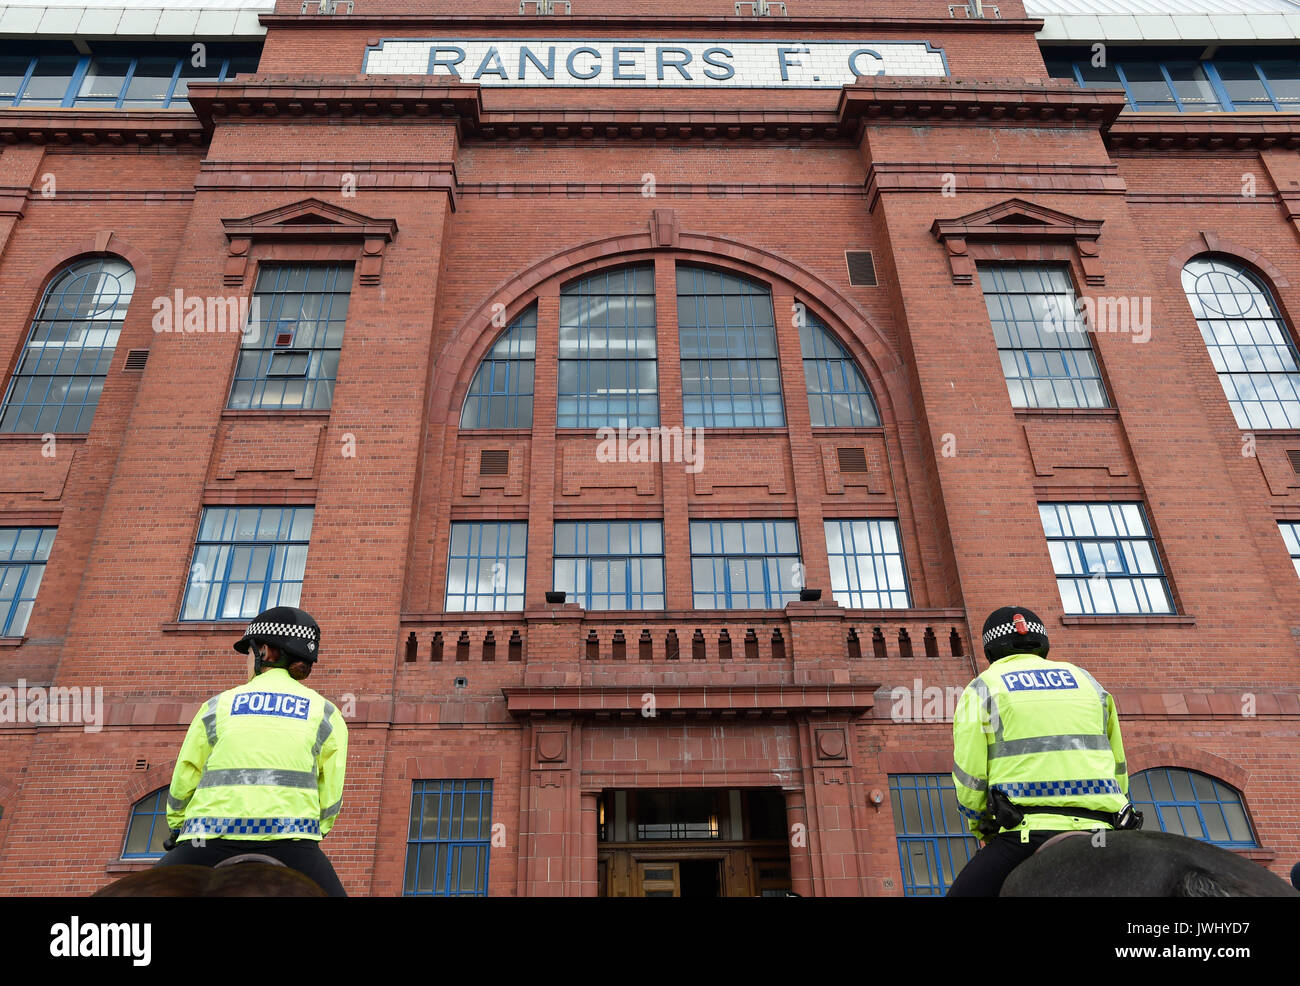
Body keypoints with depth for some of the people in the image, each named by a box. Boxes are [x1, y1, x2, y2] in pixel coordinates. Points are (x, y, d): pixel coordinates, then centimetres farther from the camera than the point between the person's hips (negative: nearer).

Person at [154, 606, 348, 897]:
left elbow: (182, 785, 19)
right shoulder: (325, 713, 14)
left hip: (211, 835, 1)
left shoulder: (217, 705, 16)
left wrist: (176, 829, 37)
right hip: (289, 836, -1)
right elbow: (330, 797, 13)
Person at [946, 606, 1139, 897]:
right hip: (1098, 832, 4)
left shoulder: (982, 688, 7)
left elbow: (969, 778, 1)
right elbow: (1117, 771, 22)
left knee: (965, 891, 2)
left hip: (1029, 832, -4)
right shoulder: (1085, 679, 20)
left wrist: (982, 830, 17)